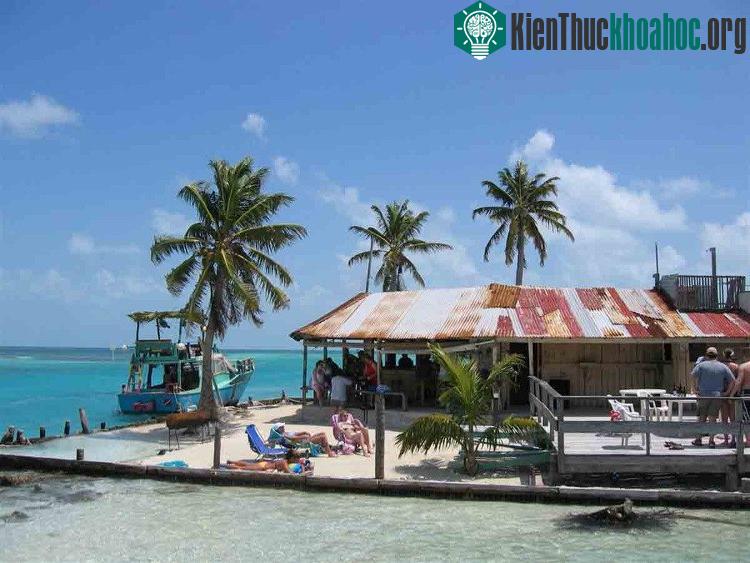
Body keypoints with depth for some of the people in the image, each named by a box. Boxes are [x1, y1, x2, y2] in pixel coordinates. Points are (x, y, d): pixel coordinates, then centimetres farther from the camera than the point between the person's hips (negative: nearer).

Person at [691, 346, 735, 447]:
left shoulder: (701, 365, -2)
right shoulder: (723, 367, 4)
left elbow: (693, 375, -16)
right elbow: (732, 380, 2)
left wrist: (697, 387, -6)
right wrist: (726, 392, 7)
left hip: (704, 395, -1)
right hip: (717, 396, 1)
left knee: (701, 418, 9)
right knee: (712, 418, 4)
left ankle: (698, 439, 11)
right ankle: (711, 441, 2)